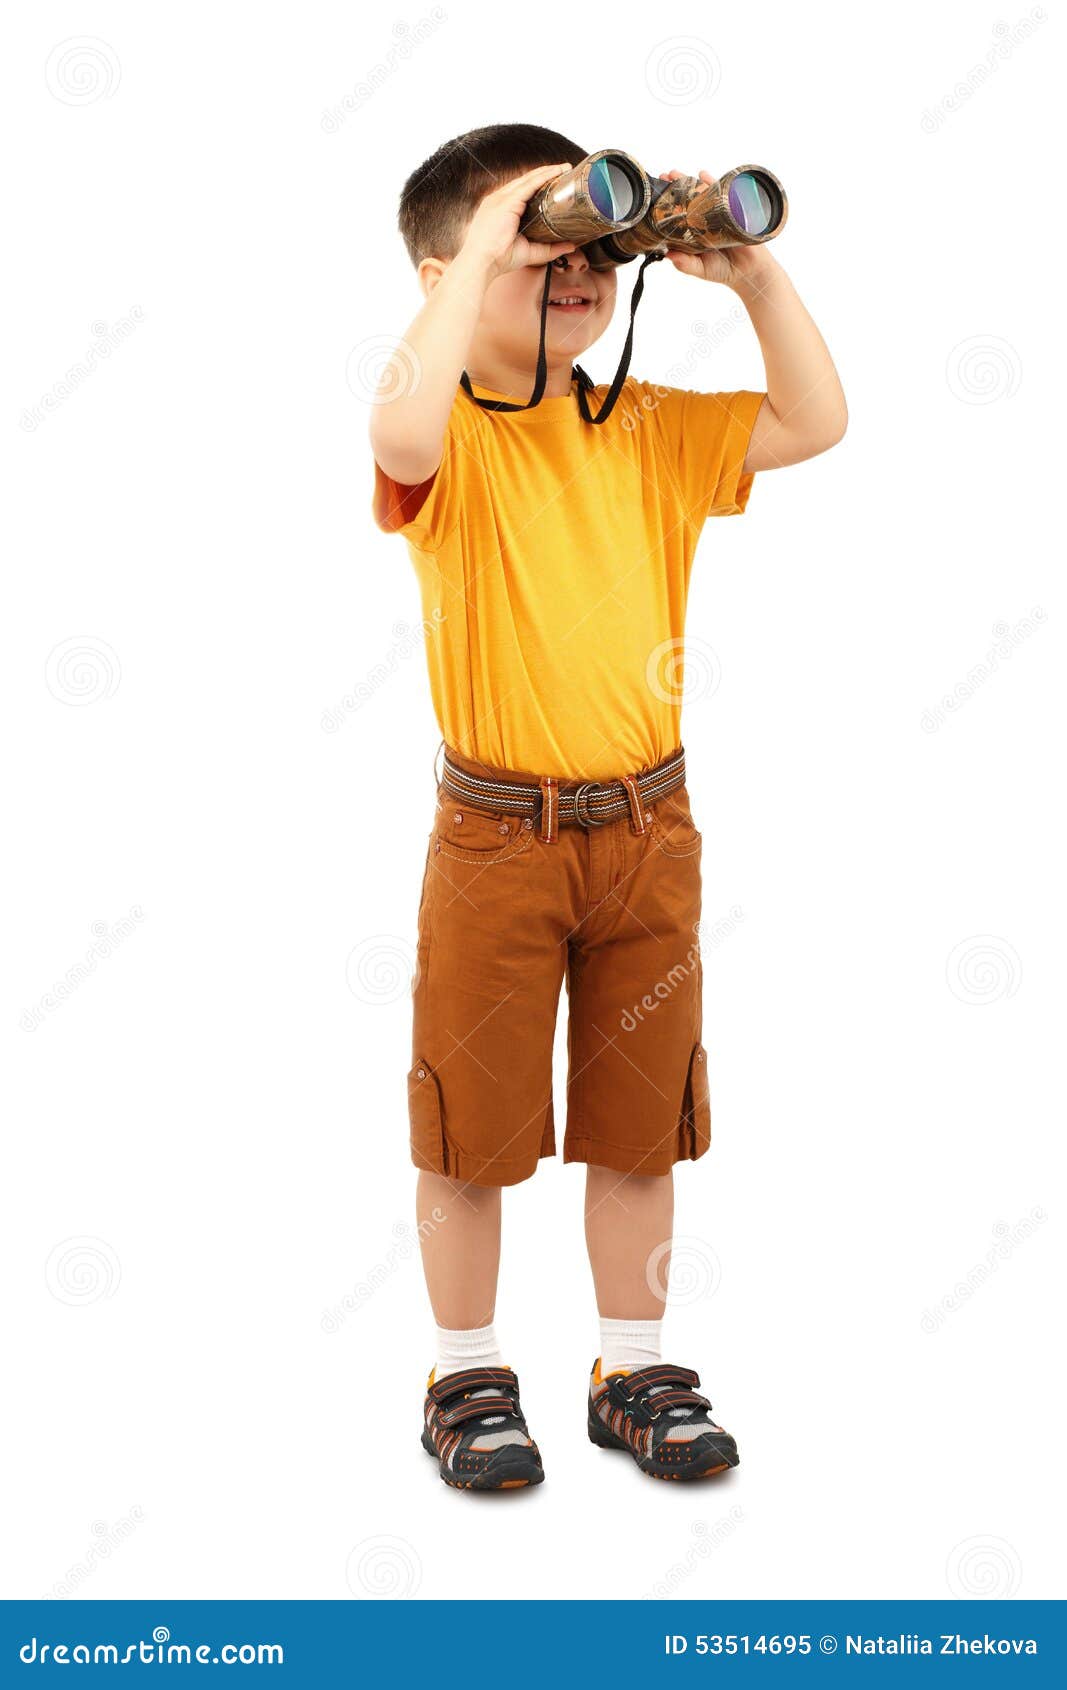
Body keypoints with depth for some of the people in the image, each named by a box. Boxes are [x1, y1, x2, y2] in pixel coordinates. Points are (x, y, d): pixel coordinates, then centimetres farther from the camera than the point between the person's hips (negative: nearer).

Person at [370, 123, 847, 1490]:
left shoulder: (649, 428, 6)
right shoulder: (451, 437, -9)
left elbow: (814, 420, 3)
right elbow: (403, 430, -33)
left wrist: (748, 270, -4)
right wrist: (483, 249, -27)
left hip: (647, 828, 4)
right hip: (496, 837, -4)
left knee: (640, 1121, 14)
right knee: (472, 1126, 8)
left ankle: (632, 1369, 30)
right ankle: (468, 1376, 26)